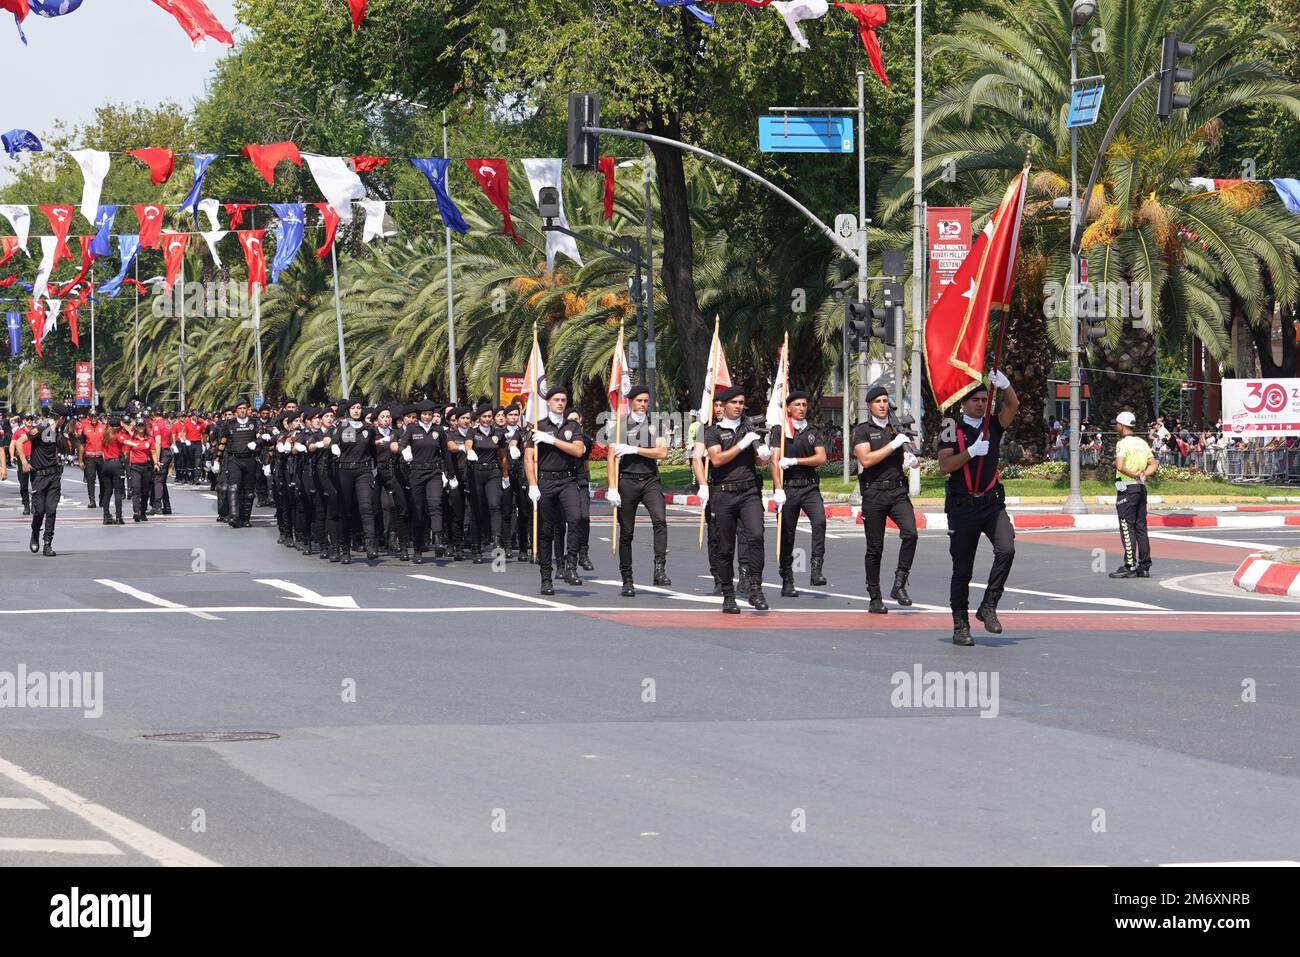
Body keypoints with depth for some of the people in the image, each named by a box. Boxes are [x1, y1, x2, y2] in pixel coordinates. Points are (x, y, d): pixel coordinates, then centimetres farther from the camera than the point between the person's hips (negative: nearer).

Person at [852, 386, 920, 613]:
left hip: (898, 492, 3)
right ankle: (874, 598, 10)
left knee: (910, 533, -21)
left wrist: (912, 459, -3)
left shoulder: (898, 429, 16)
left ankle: (899, 585, -12)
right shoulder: (862, 431, 3)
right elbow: (866, 460, -12)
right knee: (875, 548, 2)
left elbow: (913, 460, 21)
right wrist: (893, 444, -12)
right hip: (874, 494, -3)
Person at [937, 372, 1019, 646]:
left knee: (1006, 549, -21)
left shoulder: (993, 425, 9)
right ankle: (960, 625, 11)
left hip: (992, 503, 2)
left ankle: (988, 607, -10)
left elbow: (1012, 406, -8)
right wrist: (971, 452, -21)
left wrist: (1005, 386, -27)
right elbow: (944, 466, -9)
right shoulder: (952, 431, 2)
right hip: (963, 507, -2)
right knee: (962, 569, 3)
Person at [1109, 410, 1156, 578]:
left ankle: (1130, 566, -7)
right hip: (1141, 488, 8)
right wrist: (1143, 474, -2)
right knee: (1140, 528, 11)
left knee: (1127, 528, -5)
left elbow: (1119, 465, -26)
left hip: (1127, 488, -8)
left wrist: (1134, 475, -14)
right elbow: (1154, 465, 13)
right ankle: (1144, 567, 12)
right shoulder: (1142, 443, 13)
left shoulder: (1123, 443, -12)